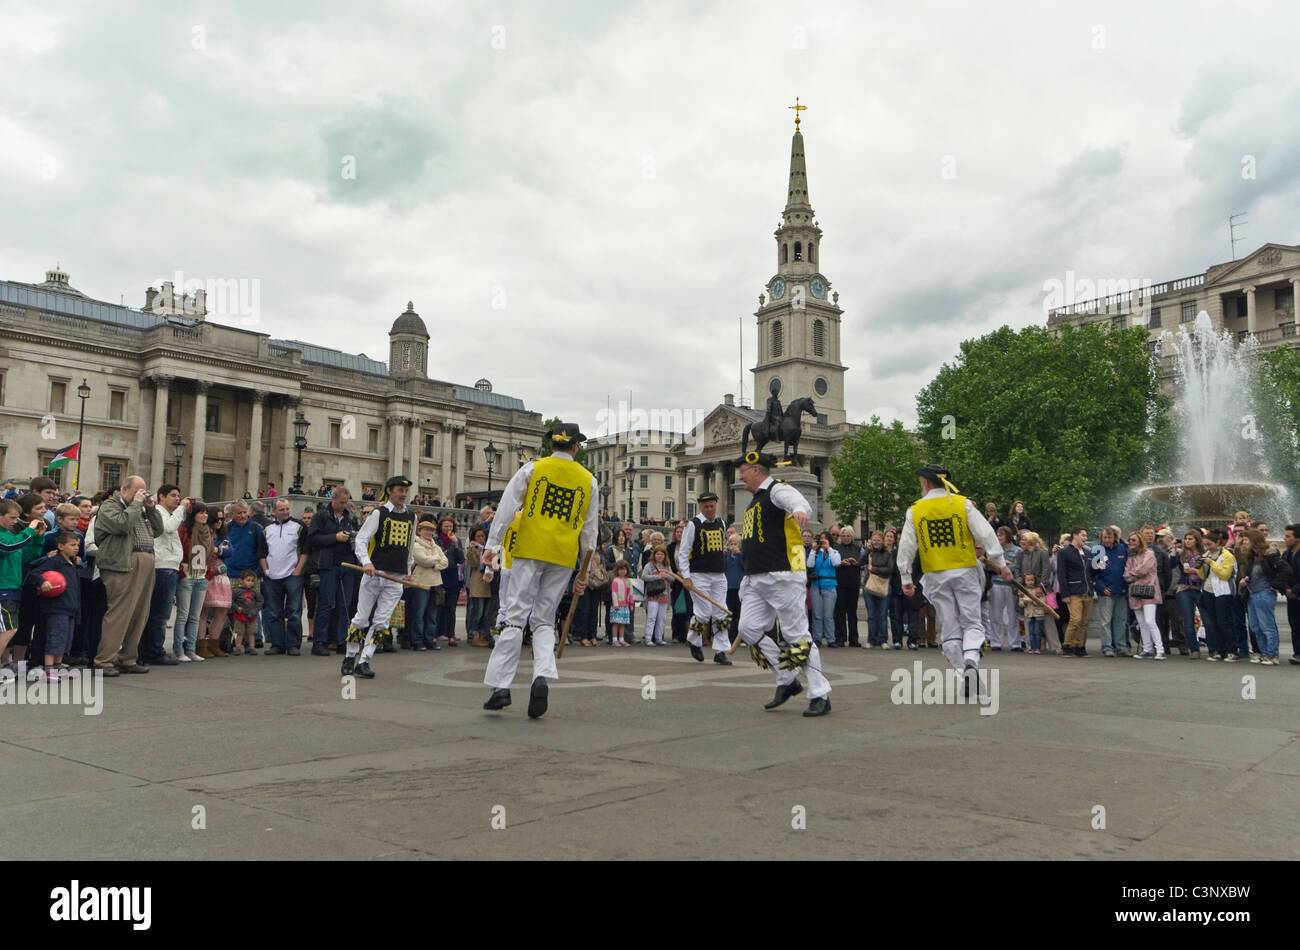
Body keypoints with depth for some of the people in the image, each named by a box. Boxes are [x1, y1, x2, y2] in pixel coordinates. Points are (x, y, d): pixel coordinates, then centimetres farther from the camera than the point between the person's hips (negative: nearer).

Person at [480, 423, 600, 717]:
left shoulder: (532, 468, 4)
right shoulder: (588, 480, 11)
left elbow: (507, 507, -3)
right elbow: (590, 528, 13)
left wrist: (492, 544, -1)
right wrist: (585, 570, 19)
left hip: (530, 550, -2)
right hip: (565, 556, 2)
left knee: (515, 615, 1)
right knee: (544, 620, 10)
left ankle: (501, 686, -3)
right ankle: (543, 676, -12)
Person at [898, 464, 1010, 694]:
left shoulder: (914, 511, 1)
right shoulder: (963, 504, -2)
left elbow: (906, 547, 2)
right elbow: (985, 534, -5)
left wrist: (906, 579, 10)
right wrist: (1000, 564, 2)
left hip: (936, 576, 1)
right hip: (965, 572, -1)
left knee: (950, 628, 9)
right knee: (972, 623, 6)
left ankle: (963, 673, 8)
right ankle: (971, 662, -18)